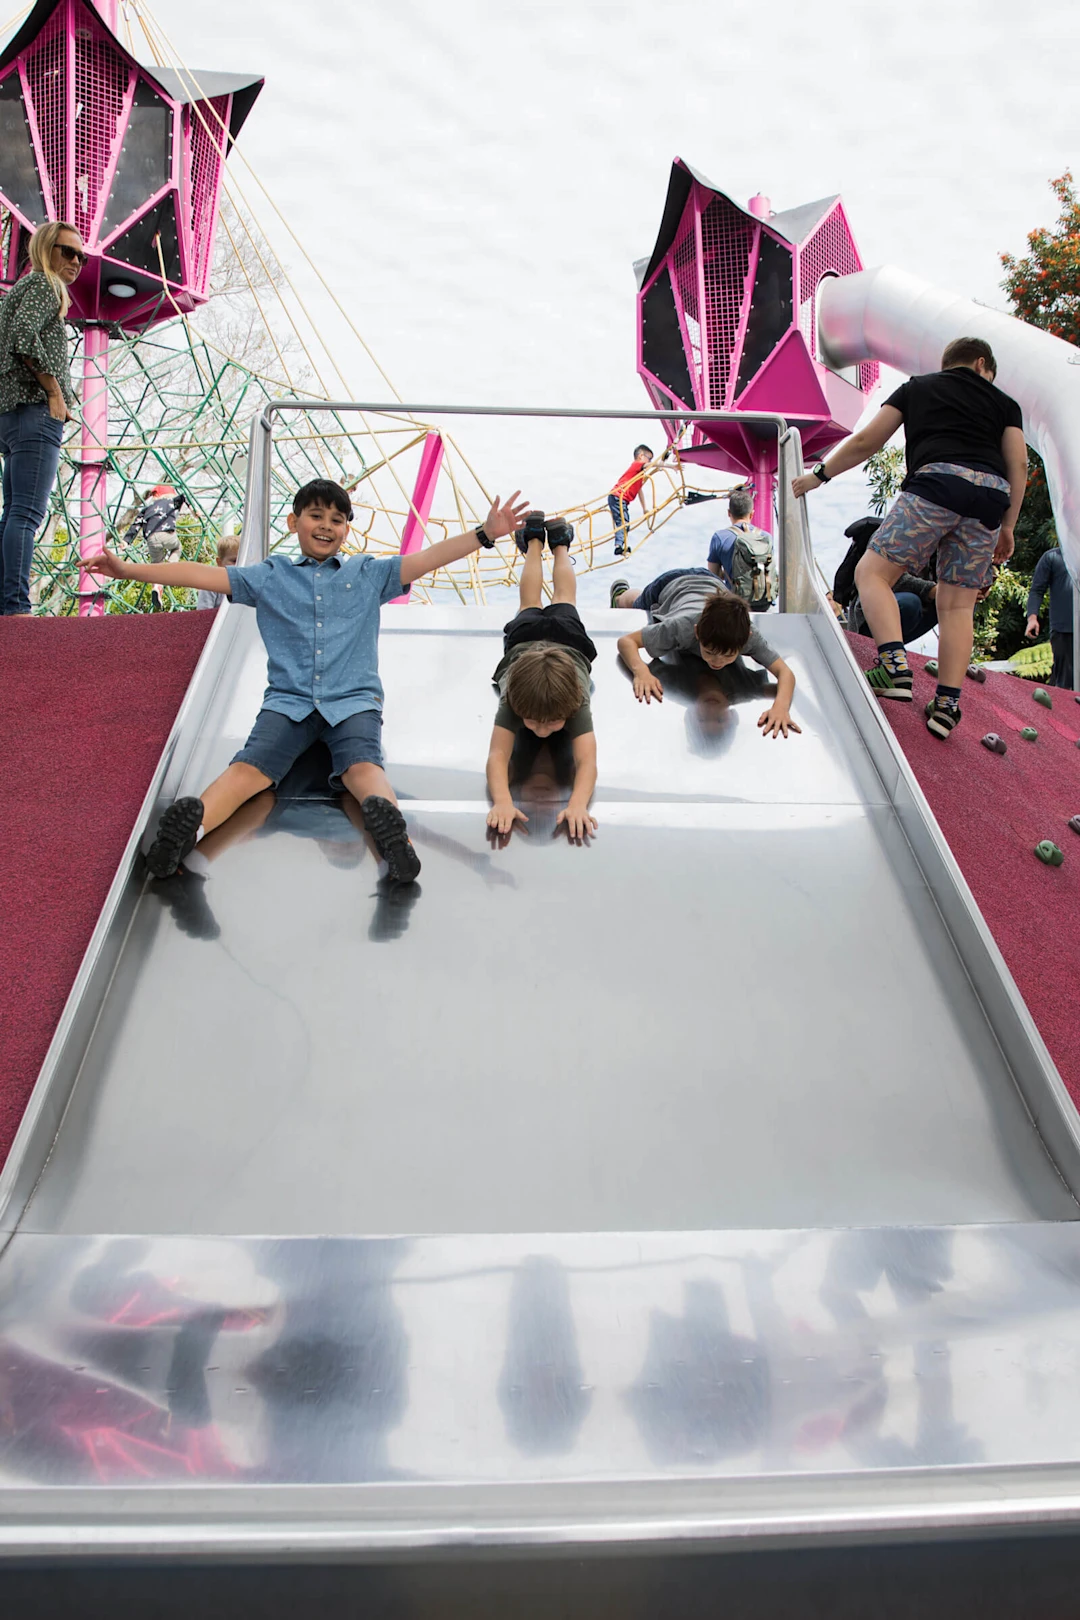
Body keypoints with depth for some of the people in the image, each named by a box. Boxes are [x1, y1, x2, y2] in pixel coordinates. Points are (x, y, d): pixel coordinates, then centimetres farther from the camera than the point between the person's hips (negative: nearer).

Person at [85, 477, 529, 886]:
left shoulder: (369, 573, 19)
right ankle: (192, 822, -51)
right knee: (250, 766, -27)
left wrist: (485, 534, -3)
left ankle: (386, 818, -60)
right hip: (288, 700, 0)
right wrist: (130, 569, 5)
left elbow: (427, 559, 9)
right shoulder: (270, 575, 19)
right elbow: (204, 575, 13)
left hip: (353, 700, 0)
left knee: (363, 765, -32)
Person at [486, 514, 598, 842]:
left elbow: (587, 761, -60)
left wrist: (578, 804, -79)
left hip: (568, 641, 0)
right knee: (531, 606, 33)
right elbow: (497, 756, -58)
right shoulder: (512, 700, -48)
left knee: (563, 600, 33)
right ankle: (535, 540, 57)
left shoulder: (576, 703, -49)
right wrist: (502, 802, -78)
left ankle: (559, 544, 57)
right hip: (524, 639, 0)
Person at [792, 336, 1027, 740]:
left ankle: (895, 665, -24)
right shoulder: (1004, 402, 28)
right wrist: (1007, 527, 21)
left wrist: (820, 474, 33)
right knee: (958, 604, 6)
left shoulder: (917, 387, 25)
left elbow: (865, 442, 23)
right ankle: (946, 706, -2)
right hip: (991, 494, 3)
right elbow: (1018, 466, 16)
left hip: (936, 482, -3)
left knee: (873, 573, -2)